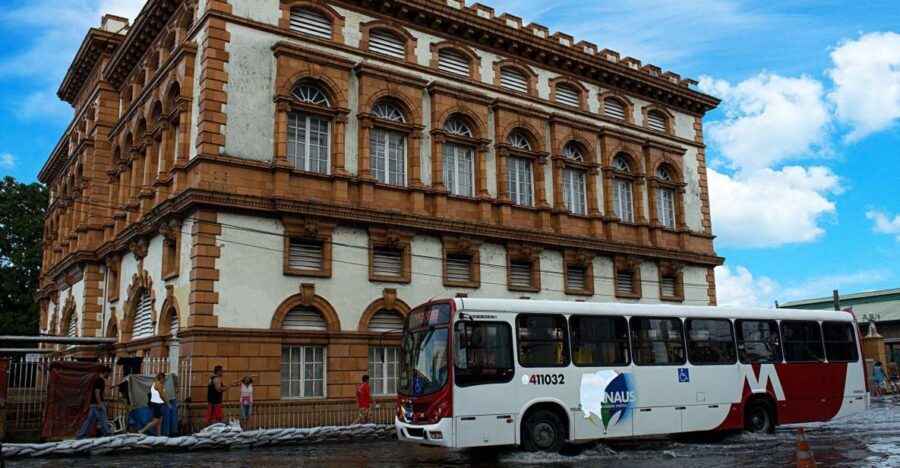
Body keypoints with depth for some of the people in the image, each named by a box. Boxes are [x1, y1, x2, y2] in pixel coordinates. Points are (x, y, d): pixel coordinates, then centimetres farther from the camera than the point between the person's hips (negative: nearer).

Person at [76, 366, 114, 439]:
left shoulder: (98, 380, 16)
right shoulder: (100, 380, -14)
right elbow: (97, 392, -22)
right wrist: (100, 404, -24)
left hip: (94, 404, 10)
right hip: (97, 404, -10)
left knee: (89, 421, 11)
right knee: (103, 421, -5)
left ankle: (79, 436, 12)